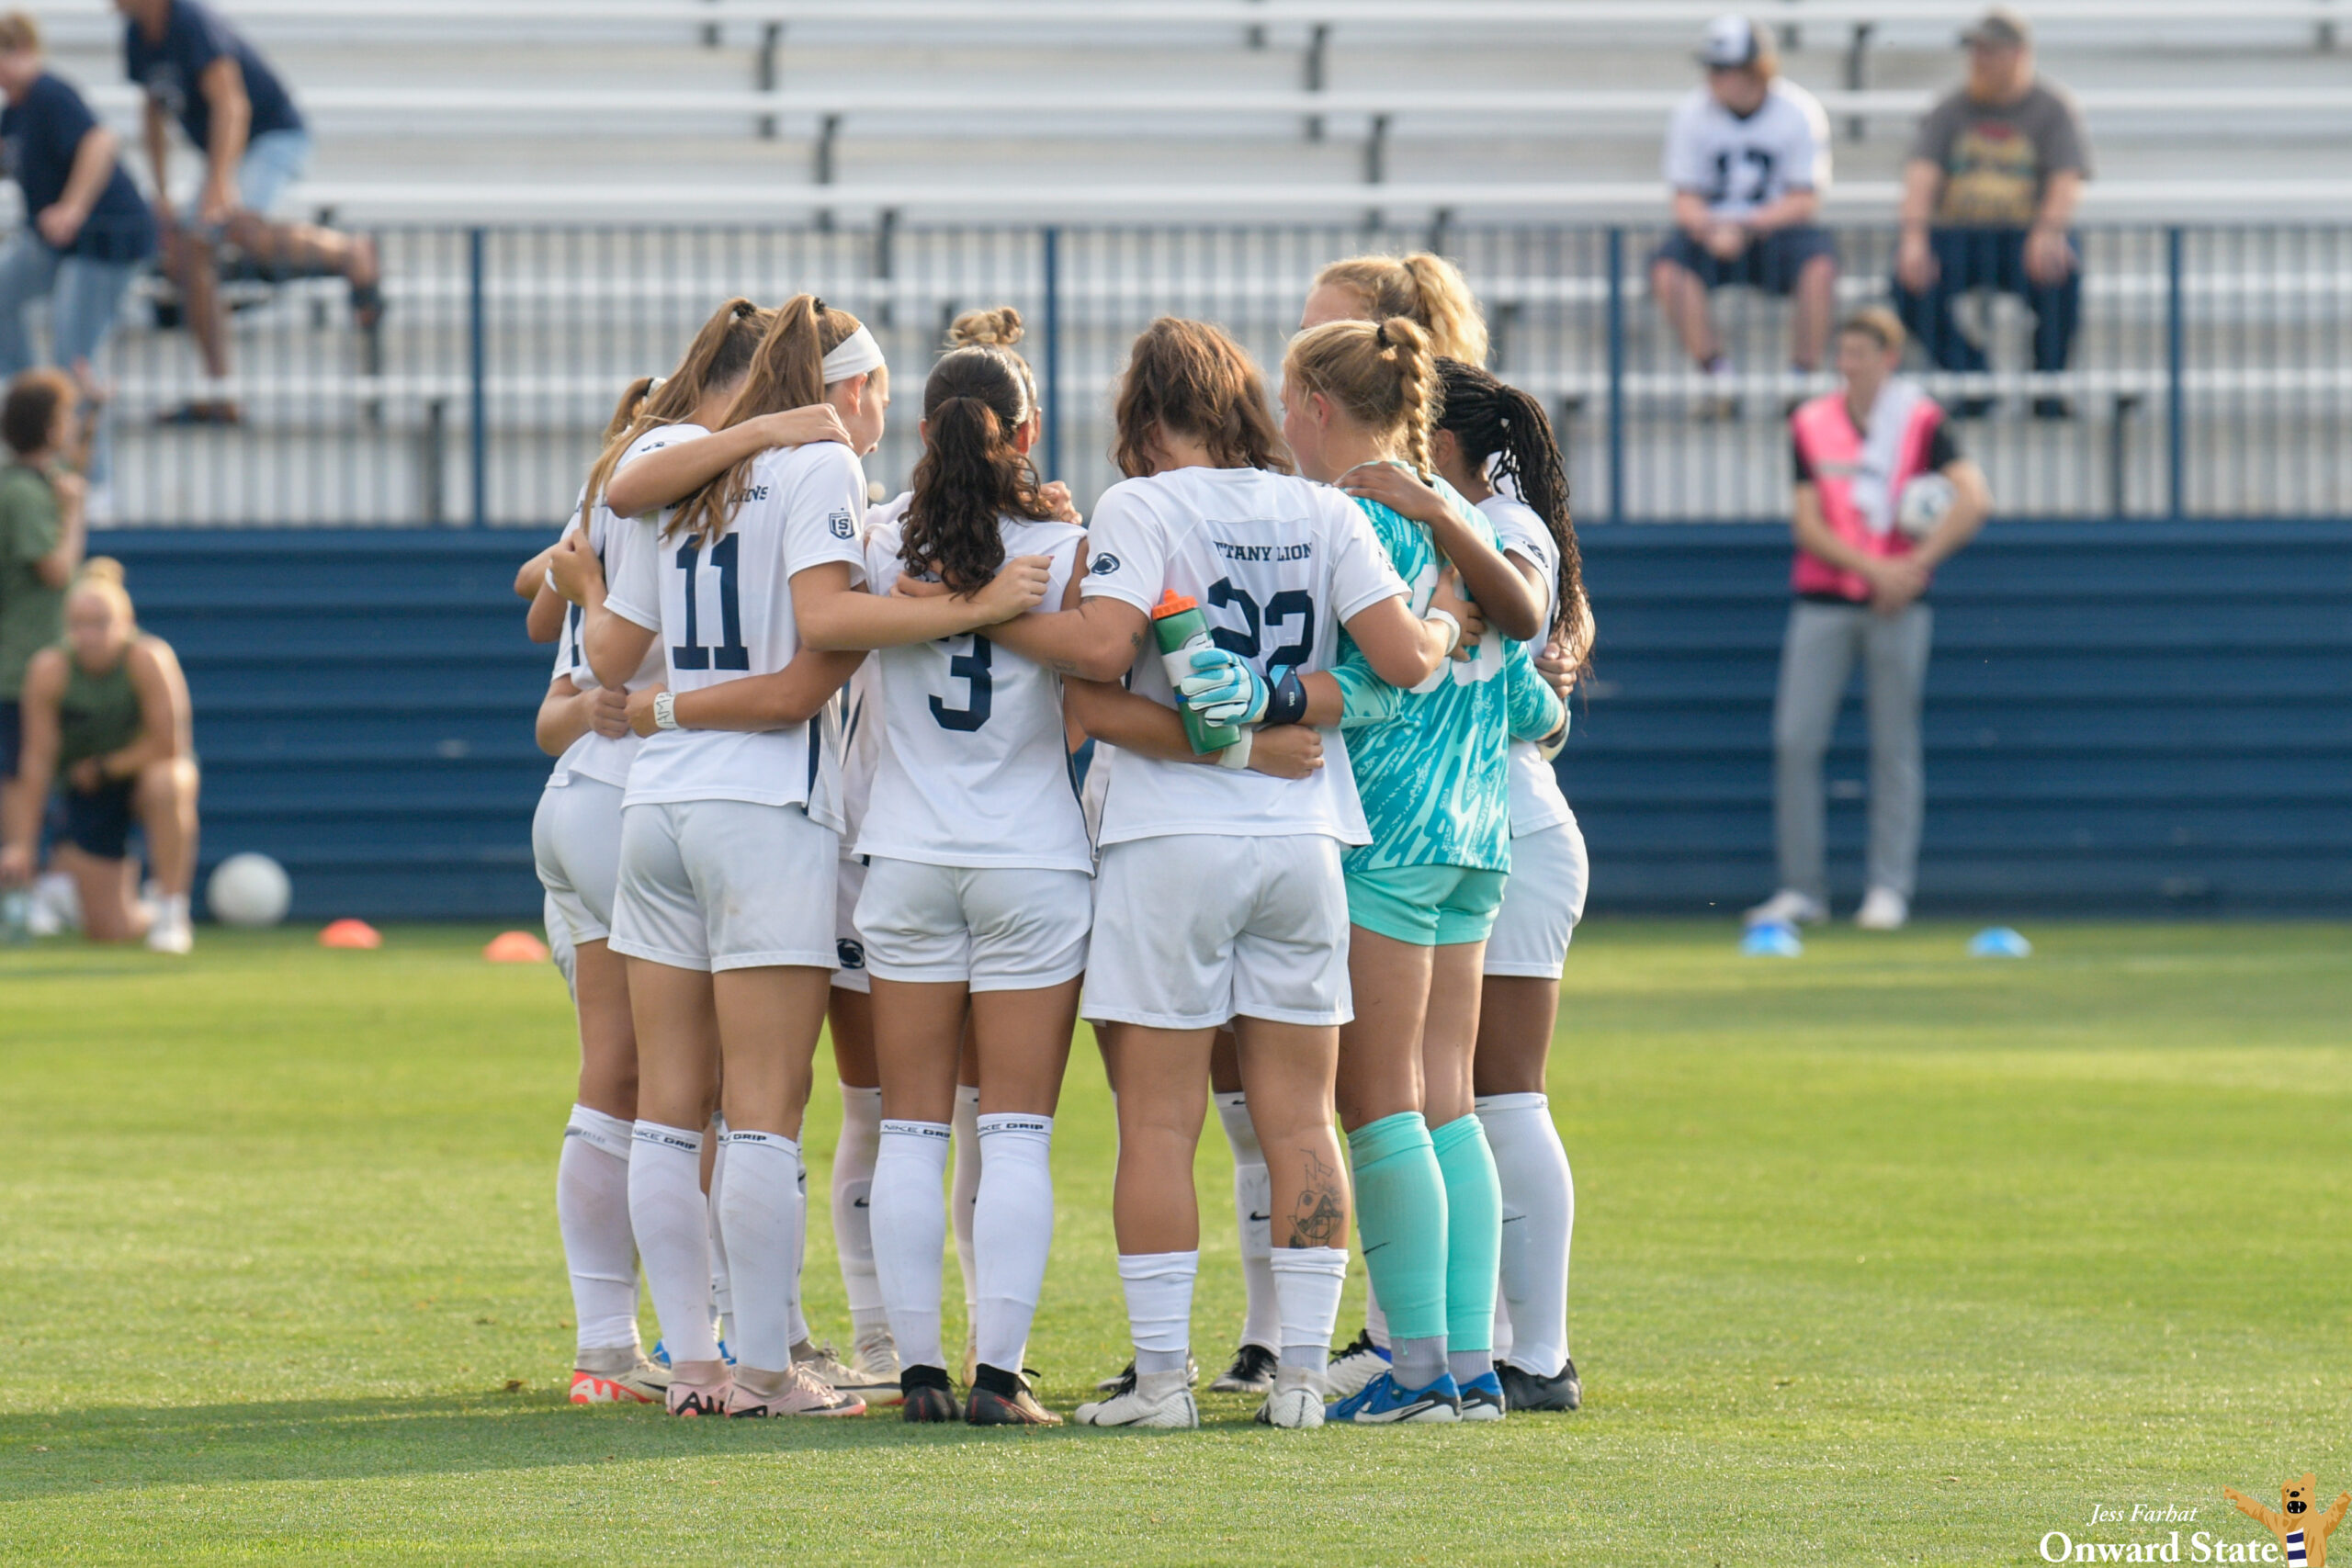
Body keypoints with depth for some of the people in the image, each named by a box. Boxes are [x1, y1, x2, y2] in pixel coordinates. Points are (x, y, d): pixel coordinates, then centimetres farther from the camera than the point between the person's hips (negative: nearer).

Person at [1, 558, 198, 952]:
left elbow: (169, 745, -23)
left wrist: (104, 769, -14)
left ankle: (171, 907, -22)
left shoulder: (147, 659, -24)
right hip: (89, 792, 2)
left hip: (143, 769, -2)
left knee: (165, 783, -41)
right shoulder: (50, 669, -17)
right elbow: (37, 760, -13)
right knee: (109, 930, -6)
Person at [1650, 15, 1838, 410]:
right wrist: (1709, 229, -26)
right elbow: (1685, 200, -3)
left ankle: (1803, 379, -20)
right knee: (1667, 269, -29)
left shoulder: (1799, 112, -8)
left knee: (1819, 263, -33)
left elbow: (1805, 200, -9)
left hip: (1777, 229, -1)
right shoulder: (1691, 114, -3)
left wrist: (1747, 227, -24)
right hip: (1711, 229, 1)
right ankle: (1720, 377, -19)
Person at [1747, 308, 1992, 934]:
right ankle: (1802, 887, -1)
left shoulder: (1921, 423, 1)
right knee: (1795, 741, -6)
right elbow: (1808, 525, 0)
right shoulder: (1812, 425, 6)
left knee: (1895, 747, -1)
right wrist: (1873, 568, -12)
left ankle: (1888, 888, 3)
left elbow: (1974, 501, -9)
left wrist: (1915, 566, -13)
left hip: (1898, 601, -2)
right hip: (1823, 597, 2)